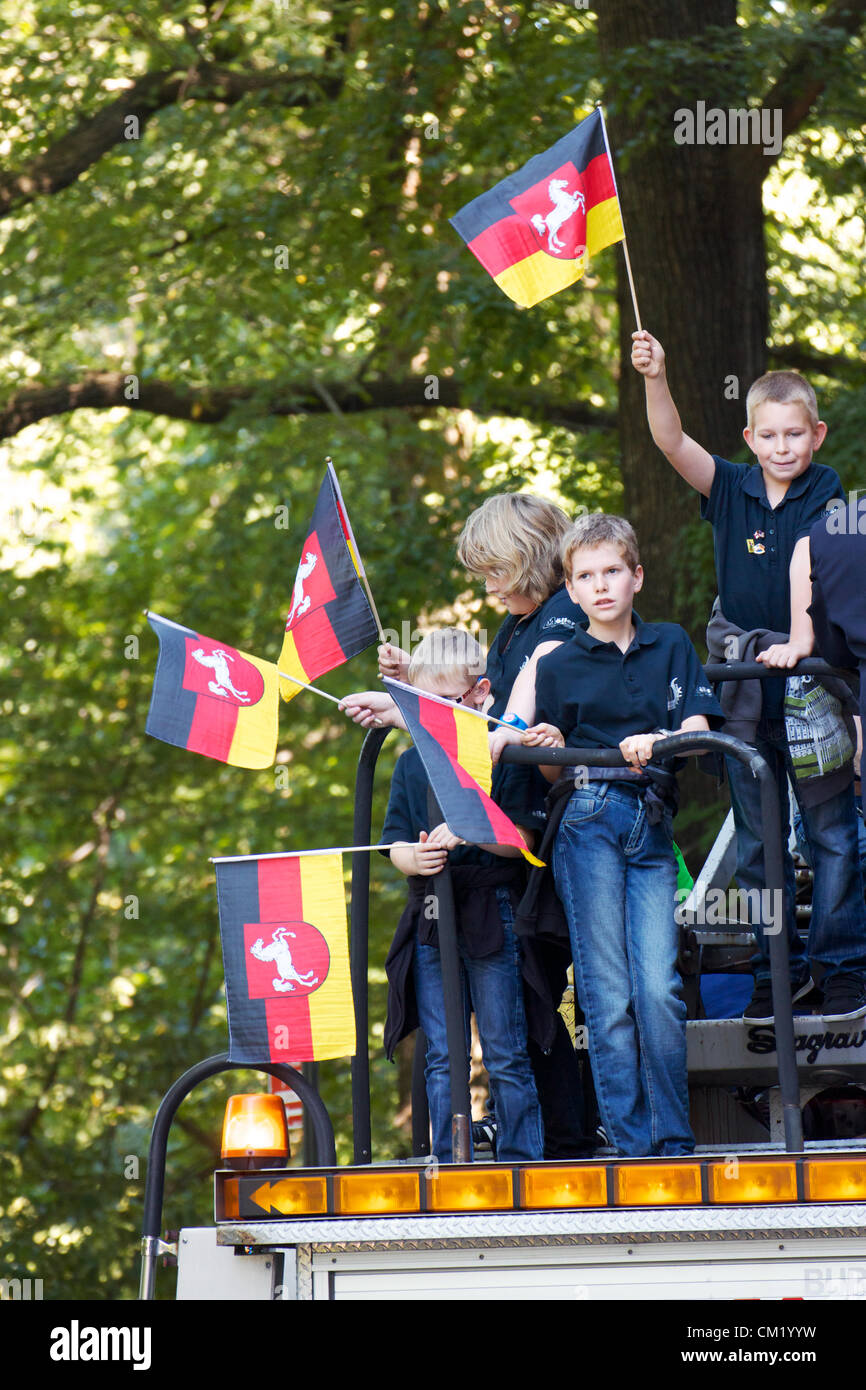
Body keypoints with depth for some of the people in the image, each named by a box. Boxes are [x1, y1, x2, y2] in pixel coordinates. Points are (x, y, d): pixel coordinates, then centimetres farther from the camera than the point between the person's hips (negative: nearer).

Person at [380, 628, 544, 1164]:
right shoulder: (412, 764, 12)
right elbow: (396, 842, 8)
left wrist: (467, 833, -22)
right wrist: (414, 858, -14)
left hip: (491, 917, -4)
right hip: (430, 919, 4)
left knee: (506, 1055, -1)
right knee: (441, 1058, 5)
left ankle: (521, 1162, 4)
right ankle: (449, 1166, 9)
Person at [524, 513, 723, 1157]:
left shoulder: (671, 644, 14)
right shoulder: (558, 665, 11)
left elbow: (698, 729, 5)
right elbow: (554, 773, 13)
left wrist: (655, 742, -16)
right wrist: (549, 750, -10)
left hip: (654, 826, 1)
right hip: (590, 821, -1)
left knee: (659, 988, -11)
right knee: (609, 997, -7)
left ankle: (676, 1141, -3)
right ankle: (631, 1144, -4)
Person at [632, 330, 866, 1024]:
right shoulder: (731, 489, 4)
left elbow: (805, 563, -18)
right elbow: (672, 442, -10)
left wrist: (799, 641, -30)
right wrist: (656, 379, -26)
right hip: (744, 681, 3)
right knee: (757, 836, 8)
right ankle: (779, 967, 15)